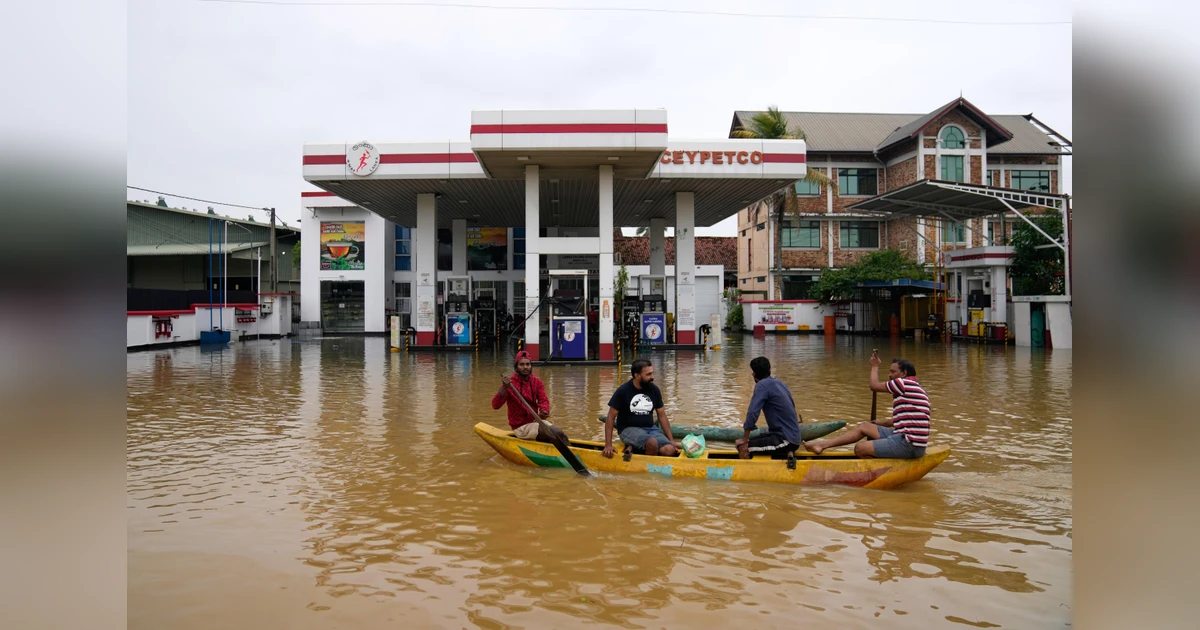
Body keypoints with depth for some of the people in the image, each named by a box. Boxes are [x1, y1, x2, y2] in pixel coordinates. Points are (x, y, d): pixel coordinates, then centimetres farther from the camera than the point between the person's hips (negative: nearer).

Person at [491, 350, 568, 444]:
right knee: (557, 434, -22)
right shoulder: (509, 383, -11)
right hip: (521, 427, -5)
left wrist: (544, 411, -29)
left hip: (535, 421, 5)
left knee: (560, 433, -16)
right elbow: (495, 405, -21)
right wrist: (504, 388, -37)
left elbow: (543, 400, -5)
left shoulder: (536, 382, 5)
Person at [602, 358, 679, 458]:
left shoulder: (654, 390, 4)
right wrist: (608, 445, -12)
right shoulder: (623, 391, -8)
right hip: (629, 429, -5)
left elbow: (662, 415, 11)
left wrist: (671, 440, 5)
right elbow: (611, 417, -6)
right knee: (652, 443, -36)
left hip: (650, 428, 5)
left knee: (670, 451, -23)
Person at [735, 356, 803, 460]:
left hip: (786, 440, -9)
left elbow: (752, 412, -19)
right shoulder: (779, 382, 11)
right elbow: (792, 406, 27)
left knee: (742, 447, -15)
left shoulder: (762, 385, -13)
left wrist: (745, 439, -10)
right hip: (792, 437, 9)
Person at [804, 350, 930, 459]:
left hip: (909, 445, -10)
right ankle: (823, 444, 17)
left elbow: (874, 386, -4)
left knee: (860, 448, -10)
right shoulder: (915, 388, 19)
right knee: (865, 427, 15)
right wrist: (881, 423, 36)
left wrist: (875, 366, 12)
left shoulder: (904, 383, -12)